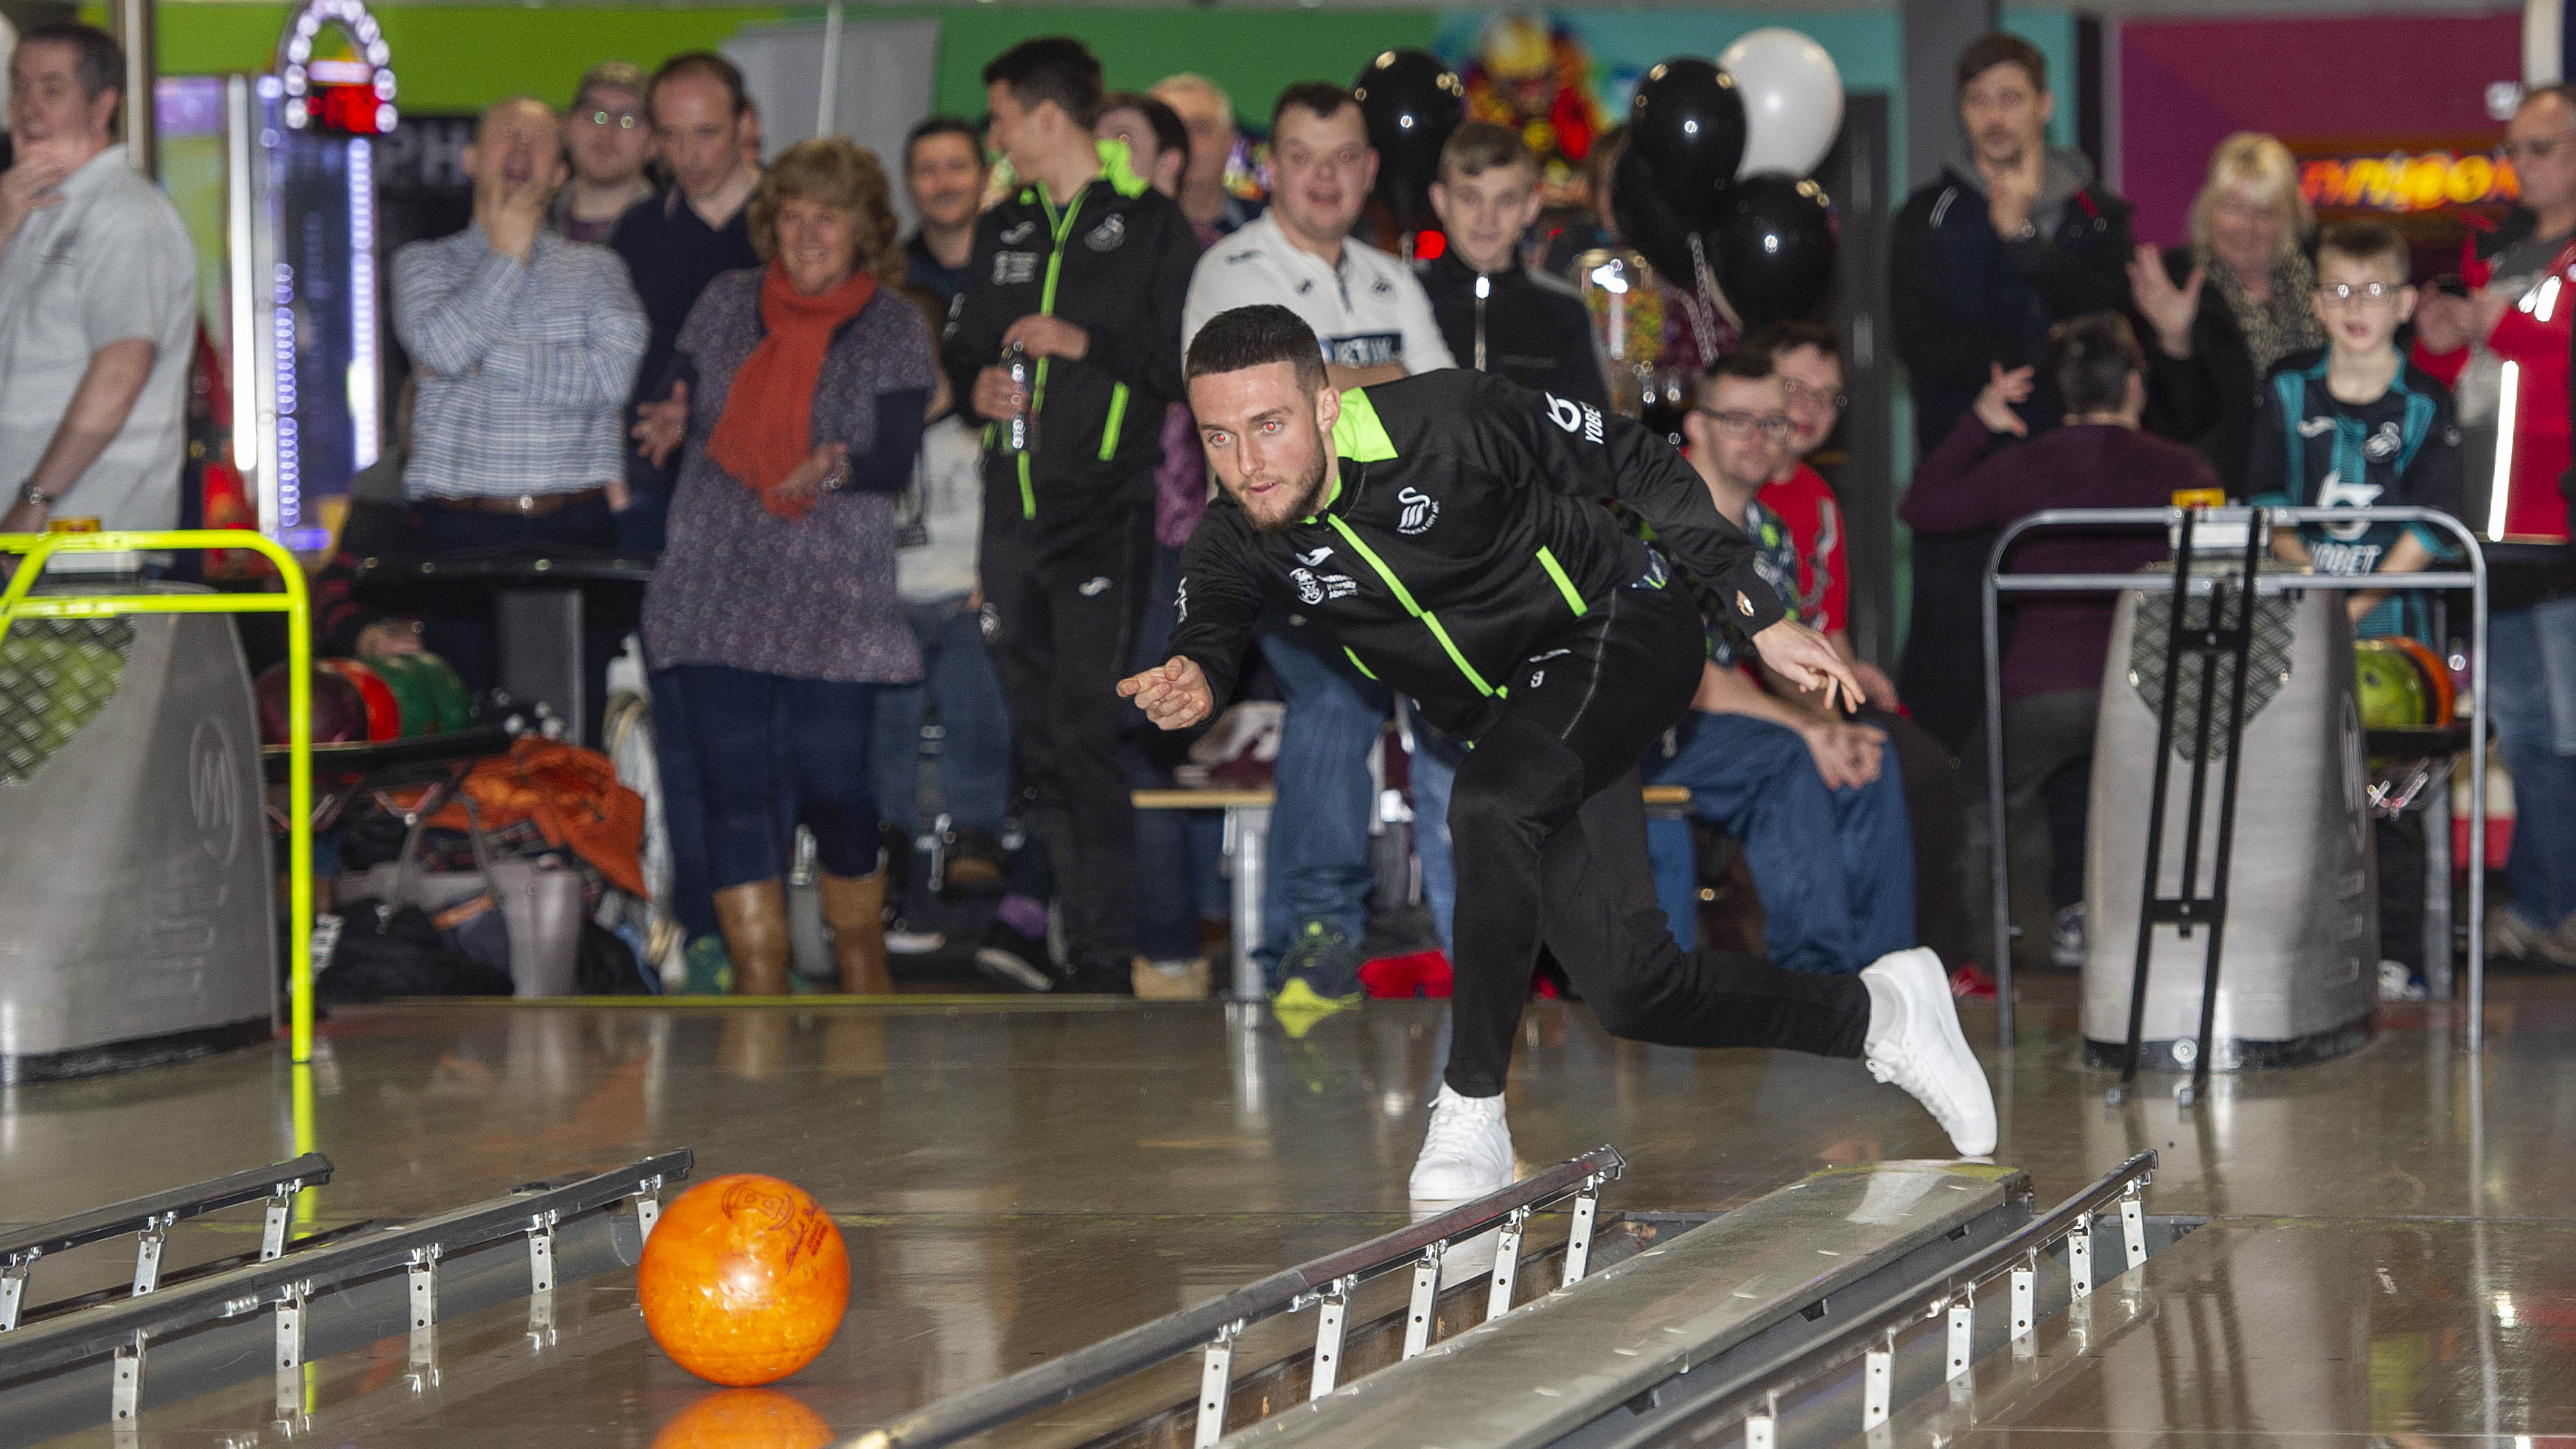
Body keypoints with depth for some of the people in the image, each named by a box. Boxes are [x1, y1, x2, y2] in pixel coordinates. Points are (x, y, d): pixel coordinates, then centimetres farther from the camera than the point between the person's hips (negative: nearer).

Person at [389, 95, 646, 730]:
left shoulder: (596, 269, 14)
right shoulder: (425, 264, 13)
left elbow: (620, 369, -5)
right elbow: (442, 345, -8)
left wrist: (489, 360, -6)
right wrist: (508, 251, 1)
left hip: (576, 533, 1)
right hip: (463, 533, -1)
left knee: (582, 738, -4)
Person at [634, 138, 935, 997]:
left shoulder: (893, 328, 5)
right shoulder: (726, 304, 12)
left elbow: (895, 462, -2)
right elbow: (683, 407, 17)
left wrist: (838, 468, -22)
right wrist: (673, 424, -6)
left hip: (832, 595, -2)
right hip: (716, 587, 2)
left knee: (831, 782, -5)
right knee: (731, 786, -3)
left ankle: (862, 960, 18)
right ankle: (759, 985, 3)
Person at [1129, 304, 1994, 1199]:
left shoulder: (1447, 422, -24)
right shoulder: (1237, 547, -11)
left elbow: (1643, 468, -13)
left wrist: (1762, 622, -12)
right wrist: (1189, 684, -49)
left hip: (1623, 632, -6)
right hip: (1515, 717, 6)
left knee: (1492, 805, -34)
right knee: (1631, 994, -3)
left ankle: (1473, 1112, -23)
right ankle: (1875, 1015, 21)